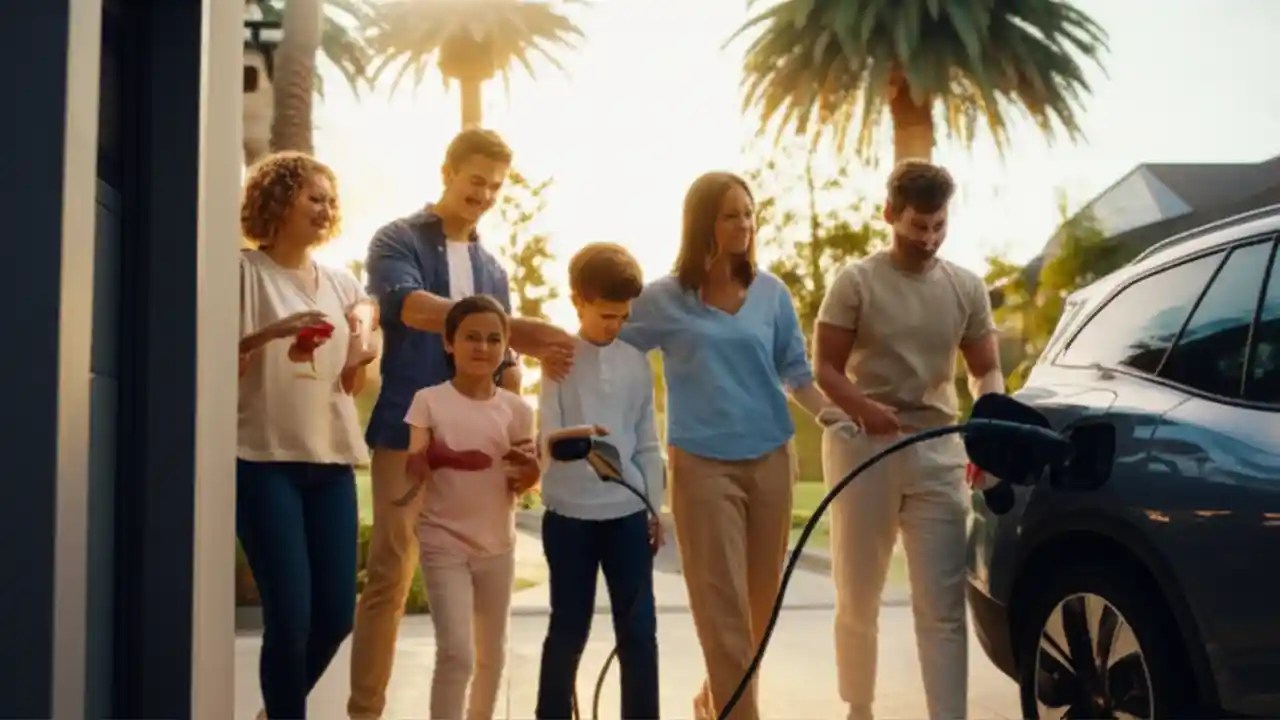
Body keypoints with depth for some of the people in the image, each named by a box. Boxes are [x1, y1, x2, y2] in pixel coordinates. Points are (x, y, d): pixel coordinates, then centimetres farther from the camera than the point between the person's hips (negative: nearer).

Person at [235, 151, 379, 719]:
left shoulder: (343, 284, 13)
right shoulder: (244, 272, -3)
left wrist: (359, 355, -3)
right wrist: (270, 333, -23)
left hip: (331, 459, 5)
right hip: (264, 460, -5)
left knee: (336, 612, 5)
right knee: (291, 614, -8)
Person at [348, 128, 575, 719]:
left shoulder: (491, 267, 17)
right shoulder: (397, 241, 0)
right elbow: (411, 307, -21)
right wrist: (511, 329, -33)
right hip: (408, 434, -5)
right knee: (391, 574, -6)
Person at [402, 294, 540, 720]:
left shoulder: (515, 409, 1)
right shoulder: (429, 401, -7)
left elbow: (518, 485, 4)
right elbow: (411, 476, -11)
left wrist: (530, 471, -19)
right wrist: (430, 456, -33)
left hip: (497, 544, 4)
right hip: (443, 543, -4)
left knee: (491, 652, 16)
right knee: (456, 652, -14)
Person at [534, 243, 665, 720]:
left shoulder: (637, 360, 5)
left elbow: (647, 441, 10)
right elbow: (546, 437, -11)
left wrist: (654, 507, 7)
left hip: (628, 513, 3)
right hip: (570, 514, -2)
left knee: (639, 629, 3)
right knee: (569, 629, 7)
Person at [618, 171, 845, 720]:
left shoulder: (772, 292, 6)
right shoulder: (663, 300, -2)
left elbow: (796, 372, 11)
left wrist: (830, 413, -7)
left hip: (770, 460, 4)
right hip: (702, 464, -3)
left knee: (759, 604, 11)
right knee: (723, 608, -6)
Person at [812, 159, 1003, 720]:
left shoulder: (967, 288, 8)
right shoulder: (856, 281, -2)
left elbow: (986, 368, 14)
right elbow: (825, 367, -4)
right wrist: (863, 408, -24)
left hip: (938, 450, 2)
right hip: (864, 447, -2)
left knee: (942, 606, -3)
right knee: (858, 600, 9)